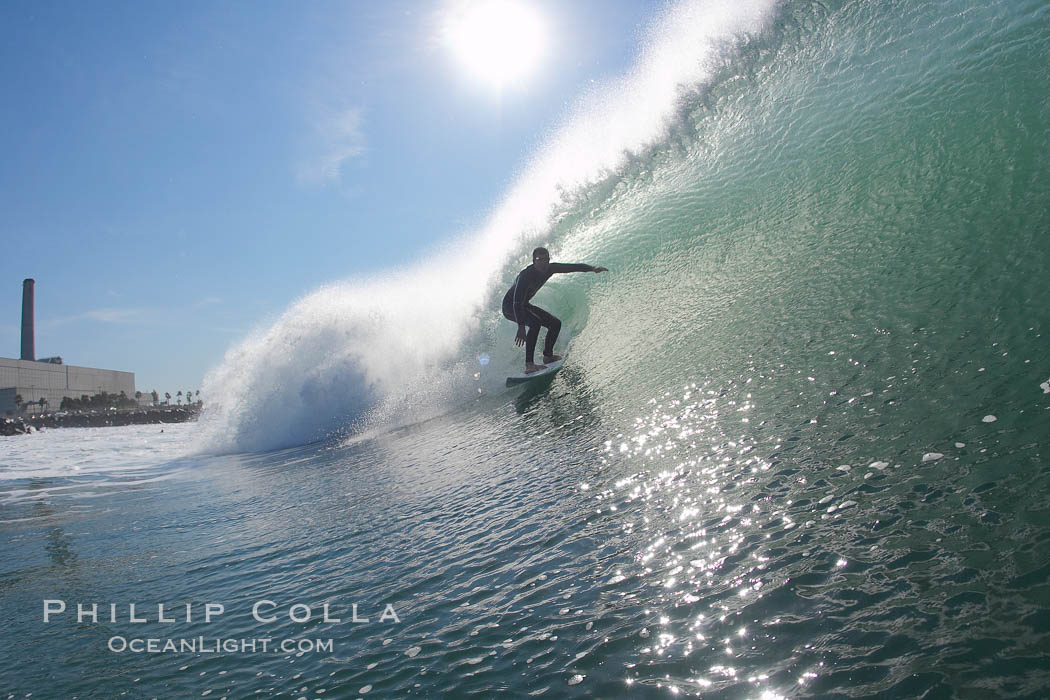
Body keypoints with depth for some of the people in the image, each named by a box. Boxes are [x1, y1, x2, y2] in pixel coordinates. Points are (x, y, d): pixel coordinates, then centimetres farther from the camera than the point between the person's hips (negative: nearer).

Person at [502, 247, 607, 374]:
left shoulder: (550, 268, -11)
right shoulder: (525, 276, -34)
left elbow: (572, 267, -2)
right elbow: (517, 303, -40)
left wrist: (592, 268, -16)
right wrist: (521, 327, -49)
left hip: (524, 305, 9)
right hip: (510, 307, -8)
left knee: (555, 324, 5)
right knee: (535, 322, -34)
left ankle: (548, 356, 22)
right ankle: (529, 365, -37)